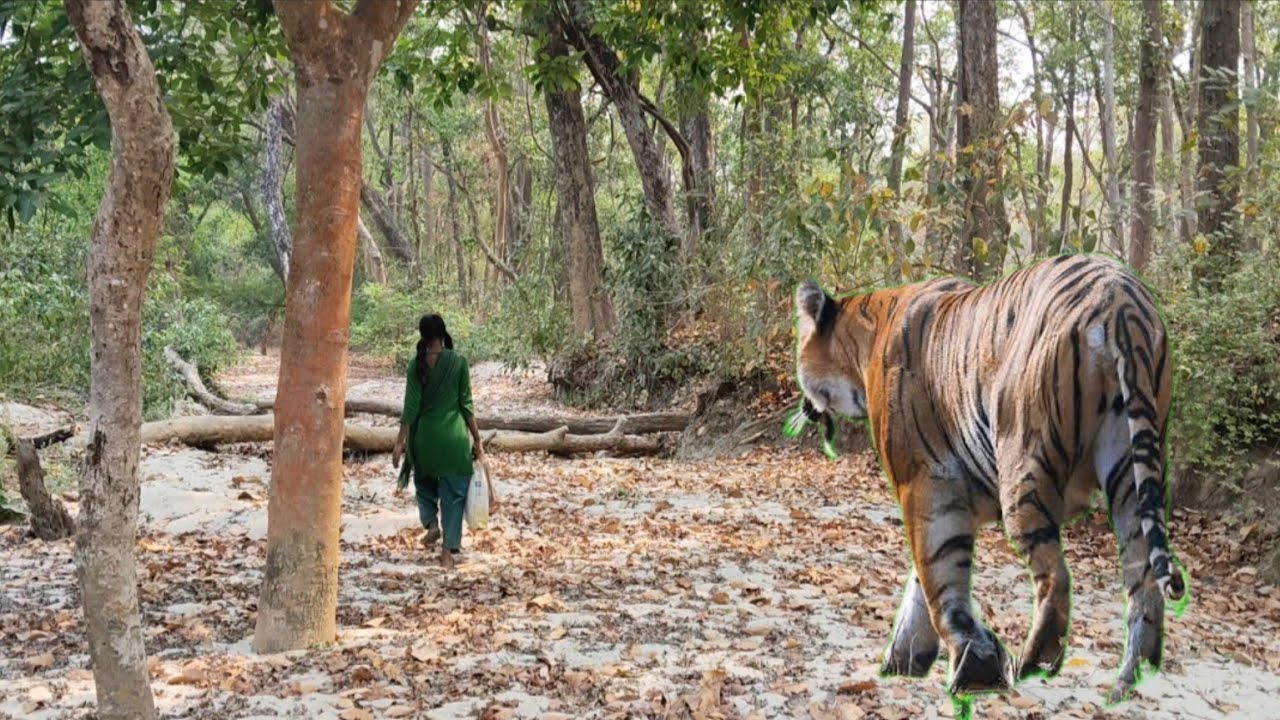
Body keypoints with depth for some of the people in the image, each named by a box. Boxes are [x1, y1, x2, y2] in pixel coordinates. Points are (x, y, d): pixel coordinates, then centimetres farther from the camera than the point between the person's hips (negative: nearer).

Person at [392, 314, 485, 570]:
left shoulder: (417, 364, -5)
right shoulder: (458, 362, -5)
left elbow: (411, 406, -6)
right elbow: (466, 404, -3)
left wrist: (400, 442, -1)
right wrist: (477, 440, 3)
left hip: (425, 435, 1)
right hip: (454, 435, -1)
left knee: (425, 483, 25)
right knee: (453, 492, 6)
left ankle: (431, 523, 3)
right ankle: (449, 550, 3)